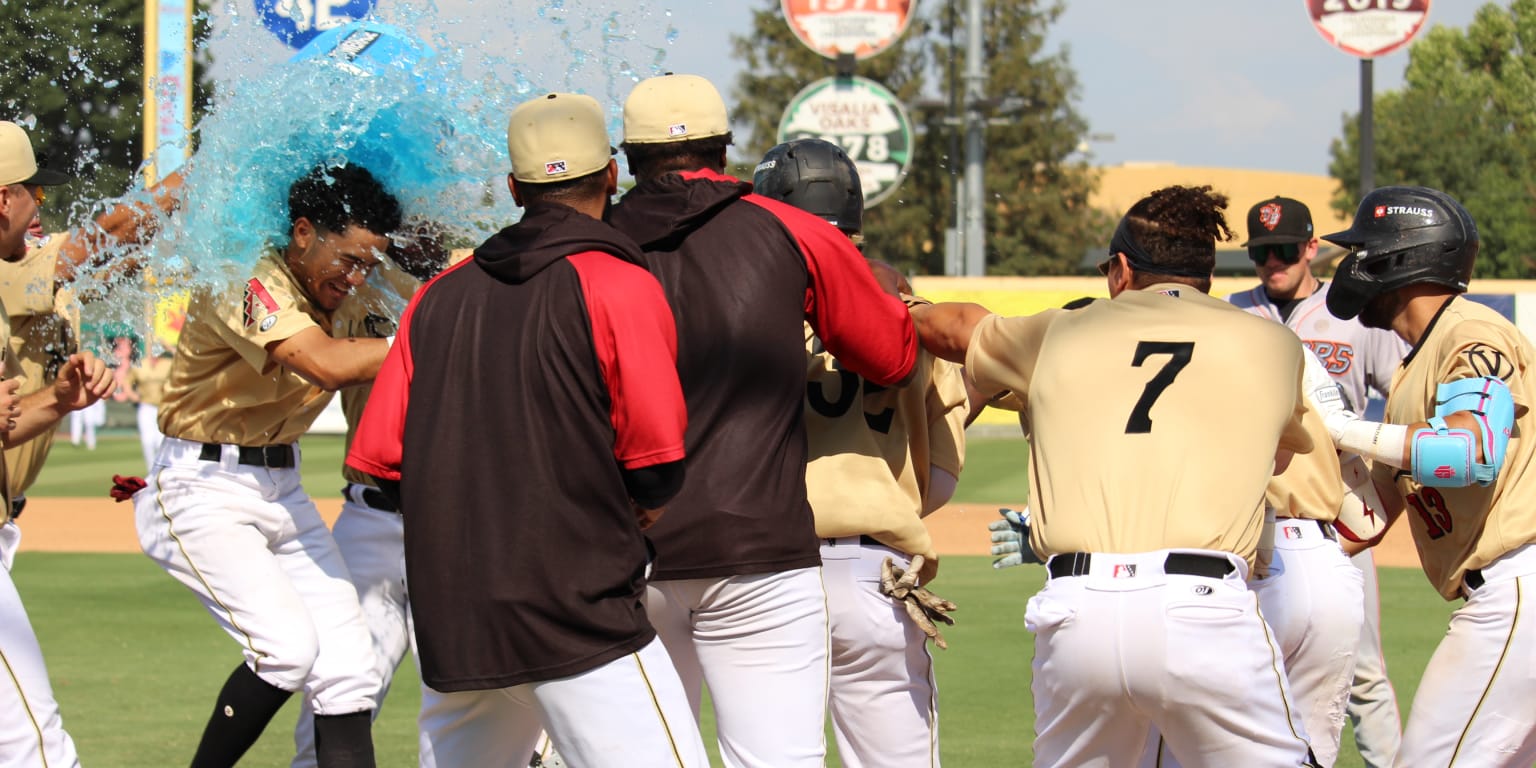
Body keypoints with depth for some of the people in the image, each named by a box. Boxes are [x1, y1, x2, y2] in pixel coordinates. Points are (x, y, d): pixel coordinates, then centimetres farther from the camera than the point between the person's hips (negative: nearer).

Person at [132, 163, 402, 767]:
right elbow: (327, 365, -34)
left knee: (347, 660, -2)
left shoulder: (339, 295, 6)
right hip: (203, 491, -8)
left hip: (281, 490, 8)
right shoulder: (243, 282, -21)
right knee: (287, 645, -21)